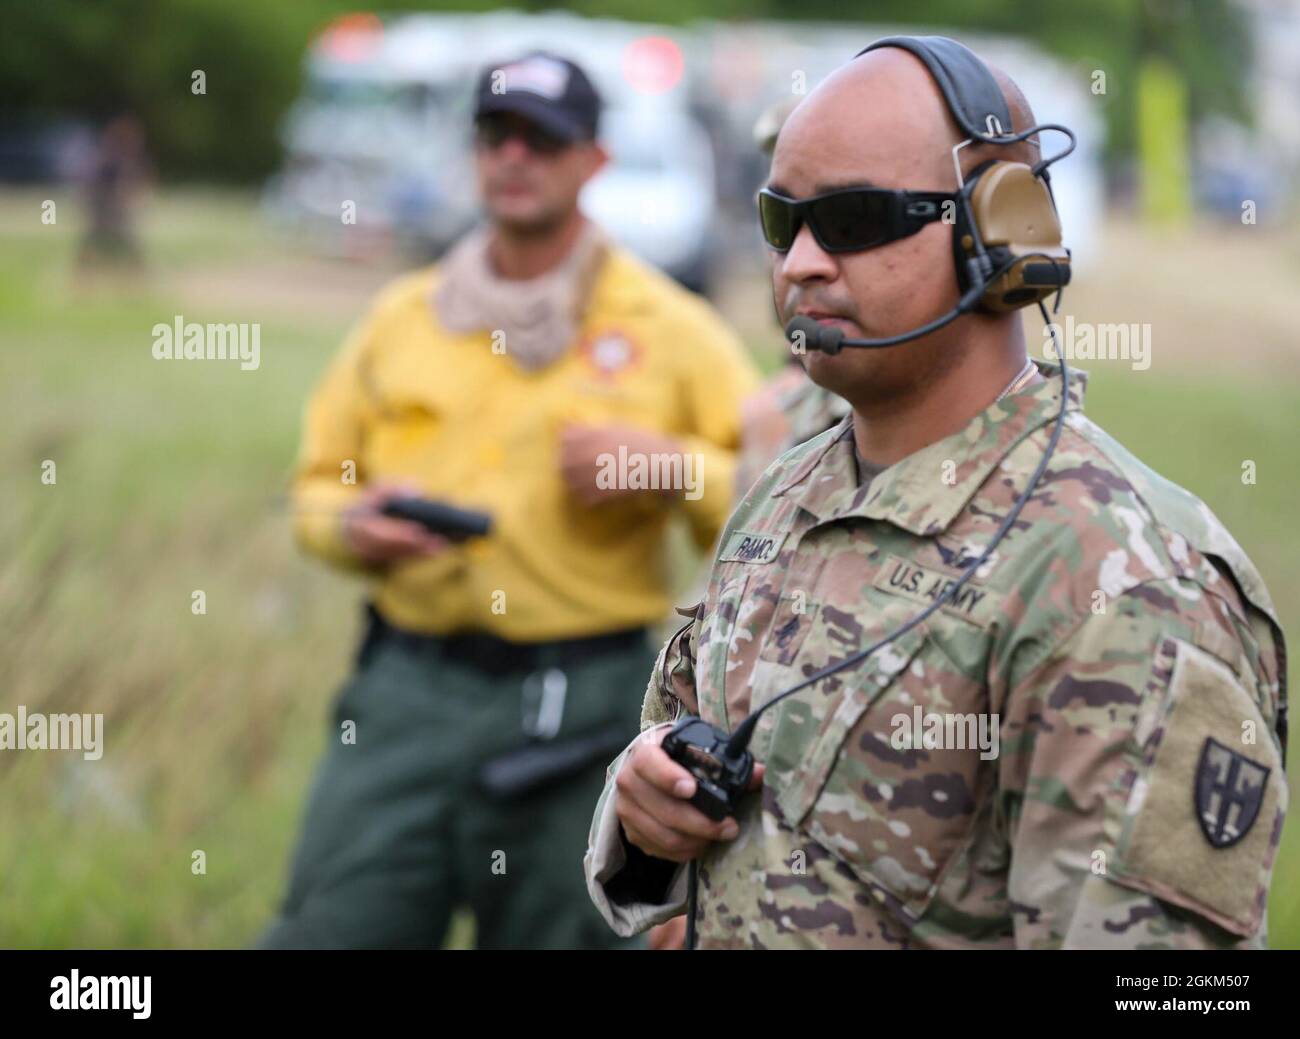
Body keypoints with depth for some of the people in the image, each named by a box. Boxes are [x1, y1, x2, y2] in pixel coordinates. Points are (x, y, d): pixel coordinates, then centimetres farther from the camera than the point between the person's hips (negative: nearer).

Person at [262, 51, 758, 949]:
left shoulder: (671, 329, 3)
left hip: (579, 707, -2)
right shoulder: (402, 319, 11)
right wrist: (354, 525, -4)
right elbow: (319, 483, 18)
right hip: (405, 690, 2)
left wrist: (671, 467, -14)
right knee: (332, 926, -2)